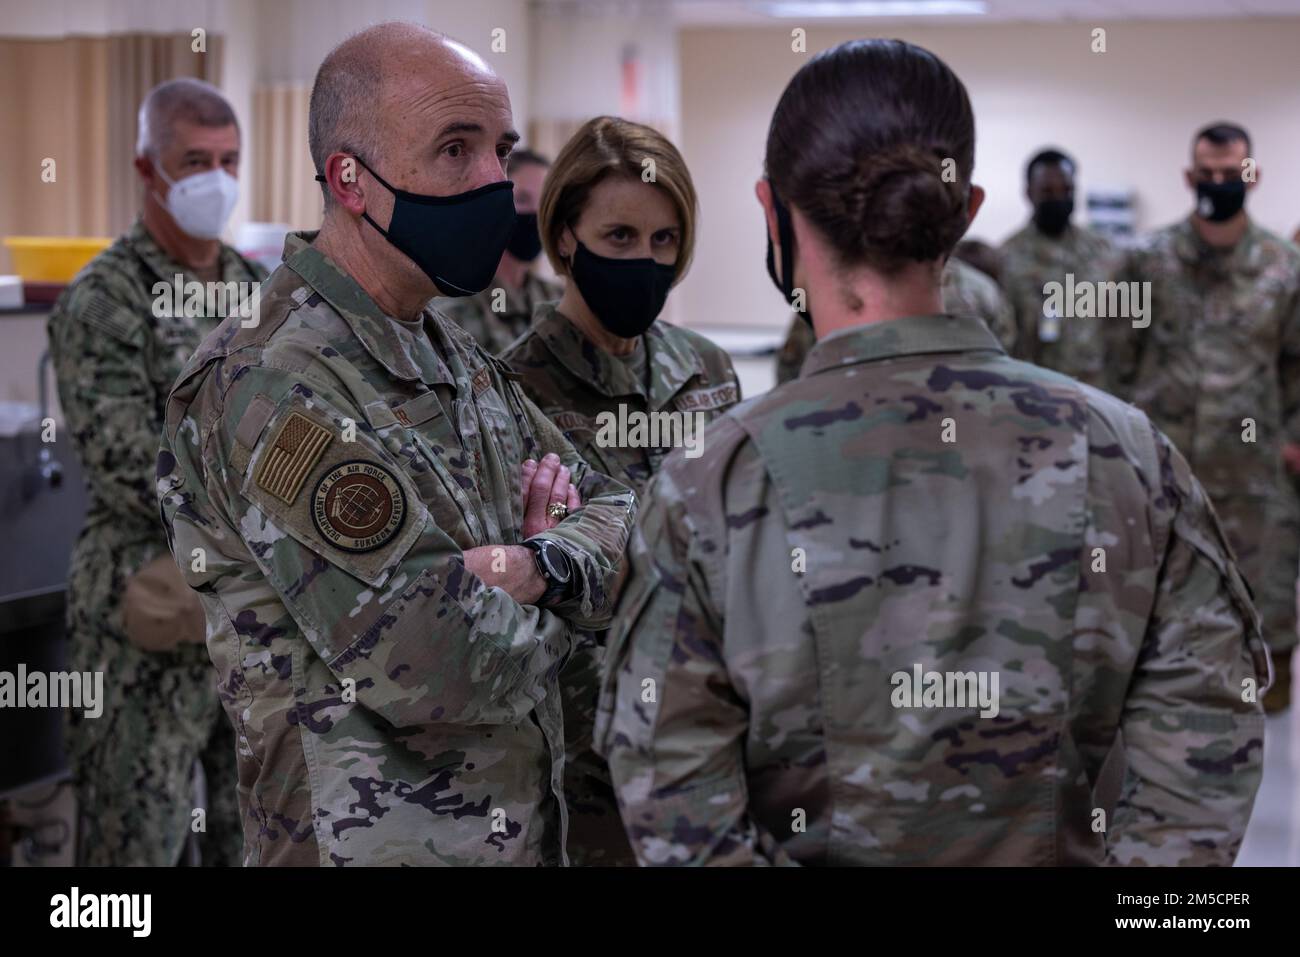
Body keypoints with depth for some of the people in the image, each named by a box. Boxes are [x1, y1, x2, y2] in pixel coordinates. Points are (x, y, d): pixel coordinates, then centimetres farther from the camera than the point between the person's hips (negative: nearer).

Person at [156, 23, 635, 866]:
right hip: (382, 838, -8)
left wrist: (535, 567, -14)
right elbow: (437, 664, -27)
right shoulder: (274, 384, -21)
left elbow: (614, 513, 7)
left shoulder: (457, 358, 9)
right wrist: (544, 619, -6)